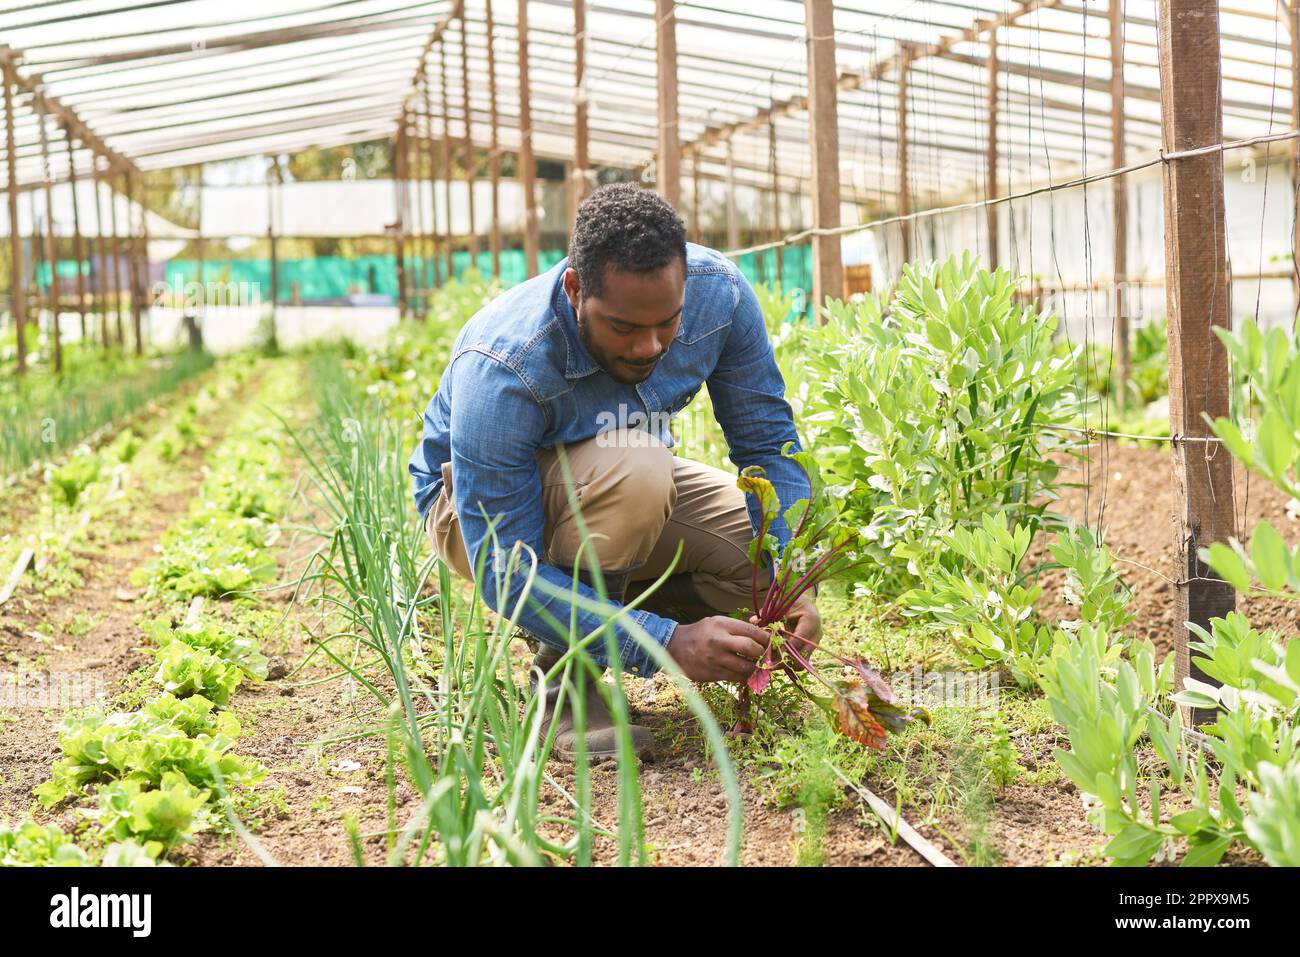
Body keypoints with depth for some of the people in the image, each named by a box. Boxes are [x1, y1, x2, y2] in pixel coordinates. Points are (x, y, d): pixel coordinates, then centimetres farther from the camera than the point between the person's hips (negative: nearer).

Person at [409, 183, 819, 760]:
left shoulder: (718, 292, -23)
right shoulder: (499, 371, -38)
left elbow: (767, 442, -12)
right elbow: (505, 572, -37)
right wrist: (669, 644, -44)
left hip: (631, 485, 6)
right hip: (479, 510, -6)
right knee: (634, 468, -38)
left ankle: (586, 611, 4)